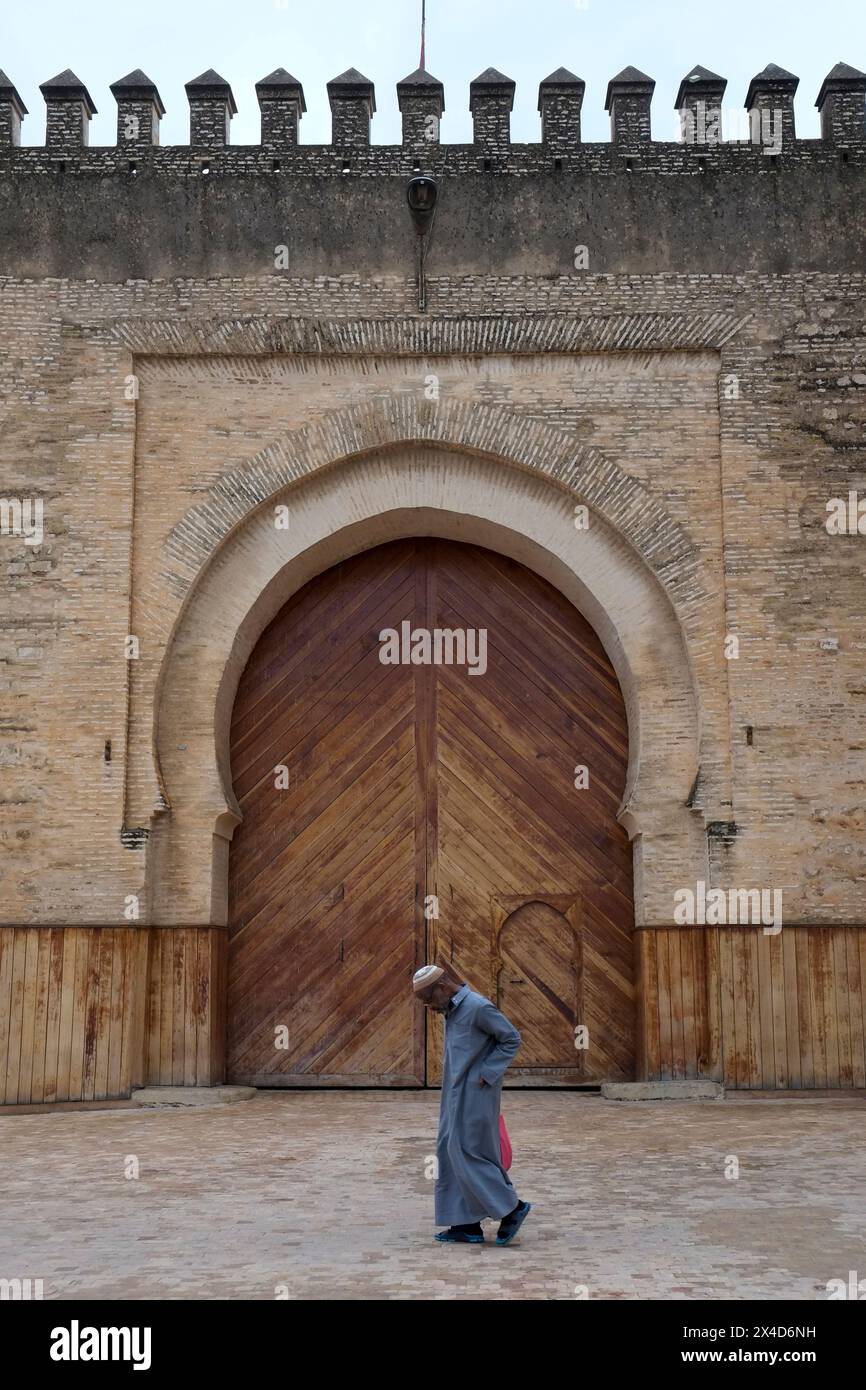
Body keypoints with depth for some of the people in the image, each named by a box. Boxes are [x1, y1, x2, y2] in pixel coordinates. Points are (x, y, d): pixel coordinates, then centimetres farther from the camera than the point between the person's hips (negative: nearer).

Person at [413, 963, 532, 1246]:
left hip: (475, 1095, -9)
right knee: (451, 1156, 8)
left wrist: (486, 1075, -16)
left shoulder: (479, 1007, -17)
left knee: (467, 1155, -7)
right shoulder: (451, 1010, 12)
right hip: (456, 1096, 9)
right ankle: (467, 1226, 12)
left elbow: (512, 1039, -14)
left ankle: (512, 1208, 5)